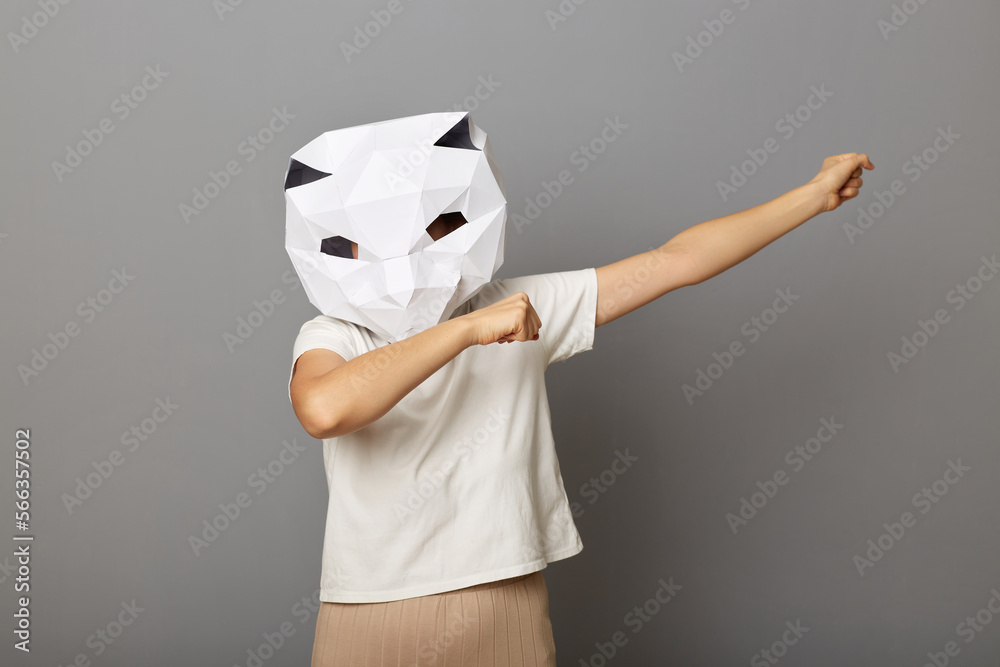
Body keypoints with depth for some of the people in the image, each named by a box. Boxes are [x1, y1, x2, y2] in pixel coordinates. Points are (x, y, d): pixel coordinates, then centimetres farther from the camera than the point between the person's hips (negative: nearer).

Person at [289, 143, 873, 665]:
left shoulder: (521, 308, 4)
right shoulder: (333, 336, -5)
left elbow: (673, 262, 4)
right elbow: (323, 410, -30)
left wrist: (815, 194, 5)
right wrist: (467, 328, -25)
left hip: (508, 611, 2)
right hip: (376, 620, -2)